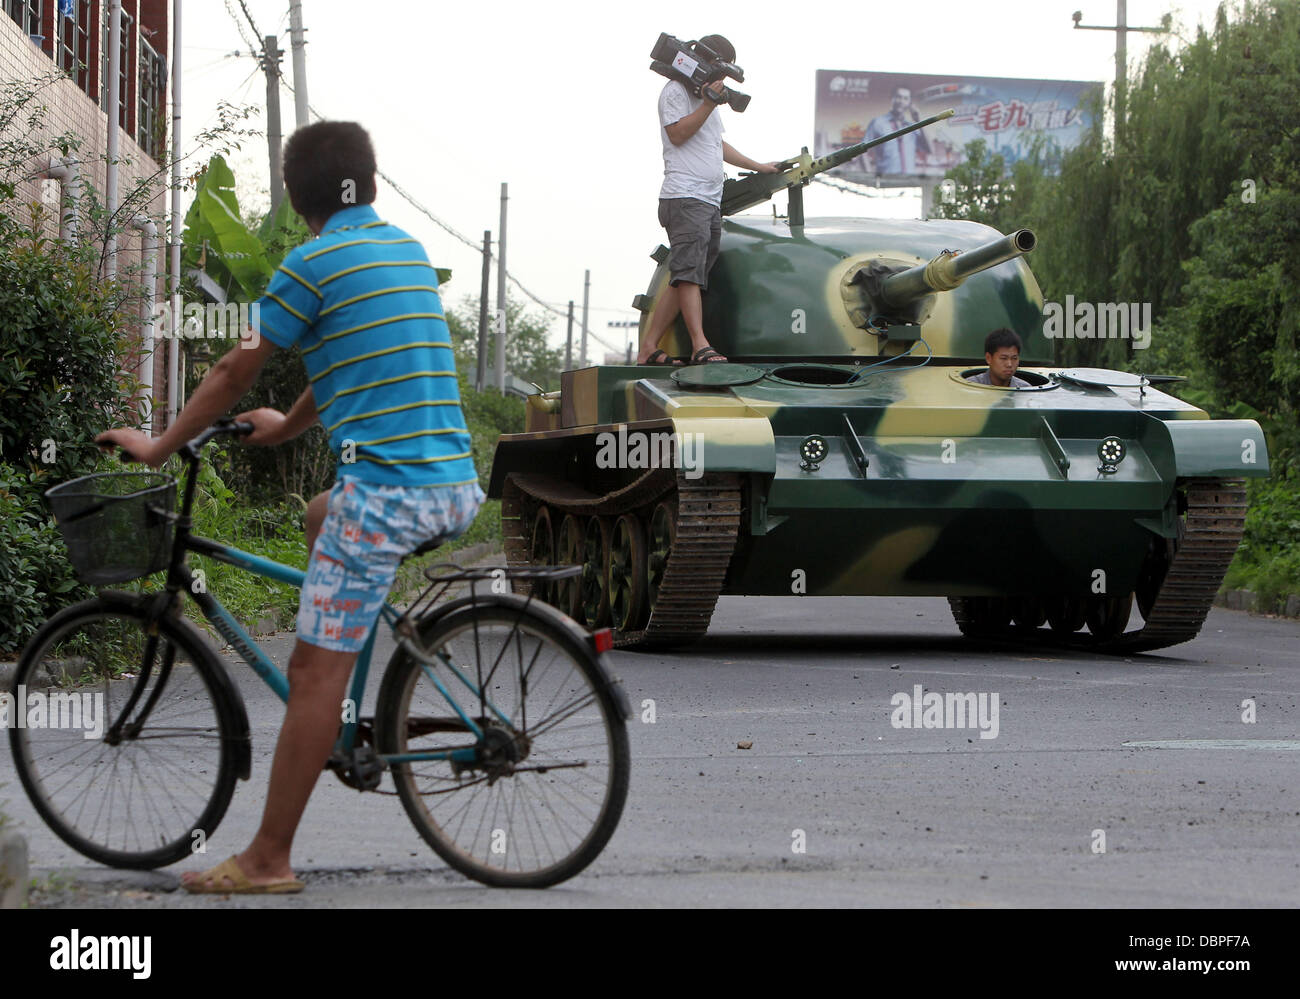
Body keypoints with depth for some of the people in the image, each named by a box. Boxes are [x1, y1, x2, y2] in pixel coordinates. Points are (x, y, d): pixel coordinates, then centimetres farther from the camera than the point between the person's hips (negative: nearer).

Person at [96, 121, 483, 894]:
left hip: (385, 489, -8)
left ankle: (269, 860, -3)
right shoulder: (413, 252, 17)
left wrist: (159, 447, 15)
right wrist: (290, 426, 43)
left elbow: (237, 372, 1)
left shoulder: (315, 263, -4)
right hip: (457, 487, 8)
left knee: (315, 670, -4)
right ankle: (352, 716, 31)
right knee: (325, 514, 35)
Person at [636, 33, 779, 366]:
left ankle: (648, 348, 1)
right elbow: (677, 134, -13)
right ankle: (700, 346, -24)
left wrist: (758, 167, 43)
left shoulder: (708, 94, 28)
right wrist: (708, 104, -16)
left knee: (683, 278, 2)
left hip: (710, 202, 9)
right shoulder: (676, 91, 0)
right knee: (689, 274, -15)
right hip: (684, 198, -9)